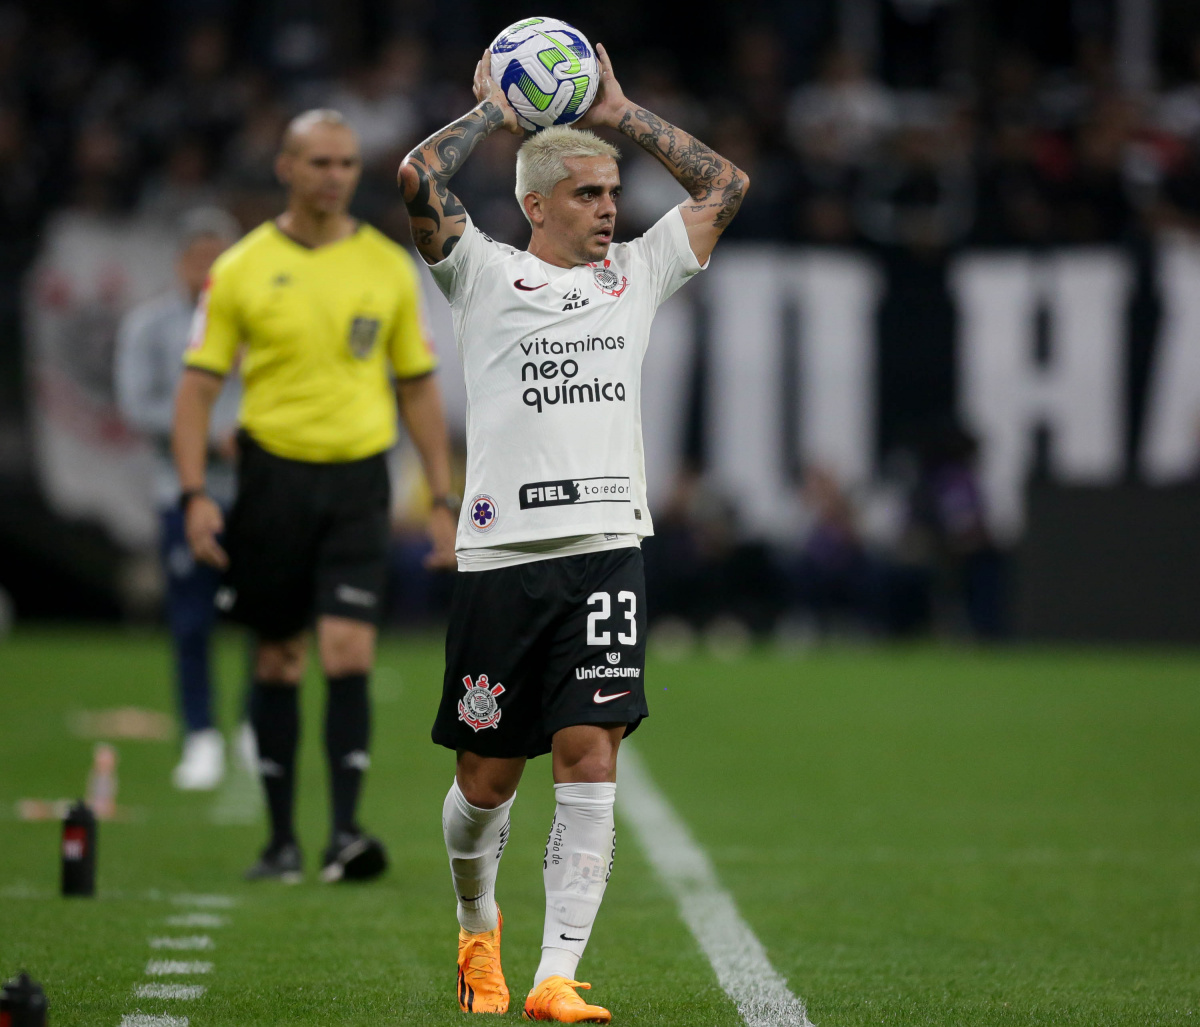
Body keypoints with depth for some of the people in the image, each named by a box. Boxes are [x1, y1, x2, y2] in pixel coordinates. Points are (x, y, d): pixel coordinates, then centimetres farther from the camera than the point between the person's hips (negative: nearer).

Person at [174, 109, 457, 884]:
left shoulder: (389, 267, 6)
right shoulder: (241, 269, 1)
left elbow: (419, 388, 11)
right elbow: (199, 385, 2)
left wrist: (444, 502, 7)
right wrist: (195, 494, -9)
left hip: (357, 478, 0)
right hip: (272, 474, 0)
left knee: (349, 653, -13)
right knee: (279, 662, 5)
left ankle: (347, 832, -14)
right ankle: (282, 841, 14)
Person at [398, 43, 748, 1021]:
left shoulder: (634, 273, 16)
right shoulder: (485, 274, 5)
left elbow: (726, 185, 18)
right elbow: (419, 178, -10)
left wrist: (620, 113, 16)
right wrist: (494, 112, 5)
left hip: (606, 547, 2)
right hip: (503, 551, -2)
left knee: (590, 760, -10)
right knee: (488, 776, 5)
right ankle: (477, 924, 34)